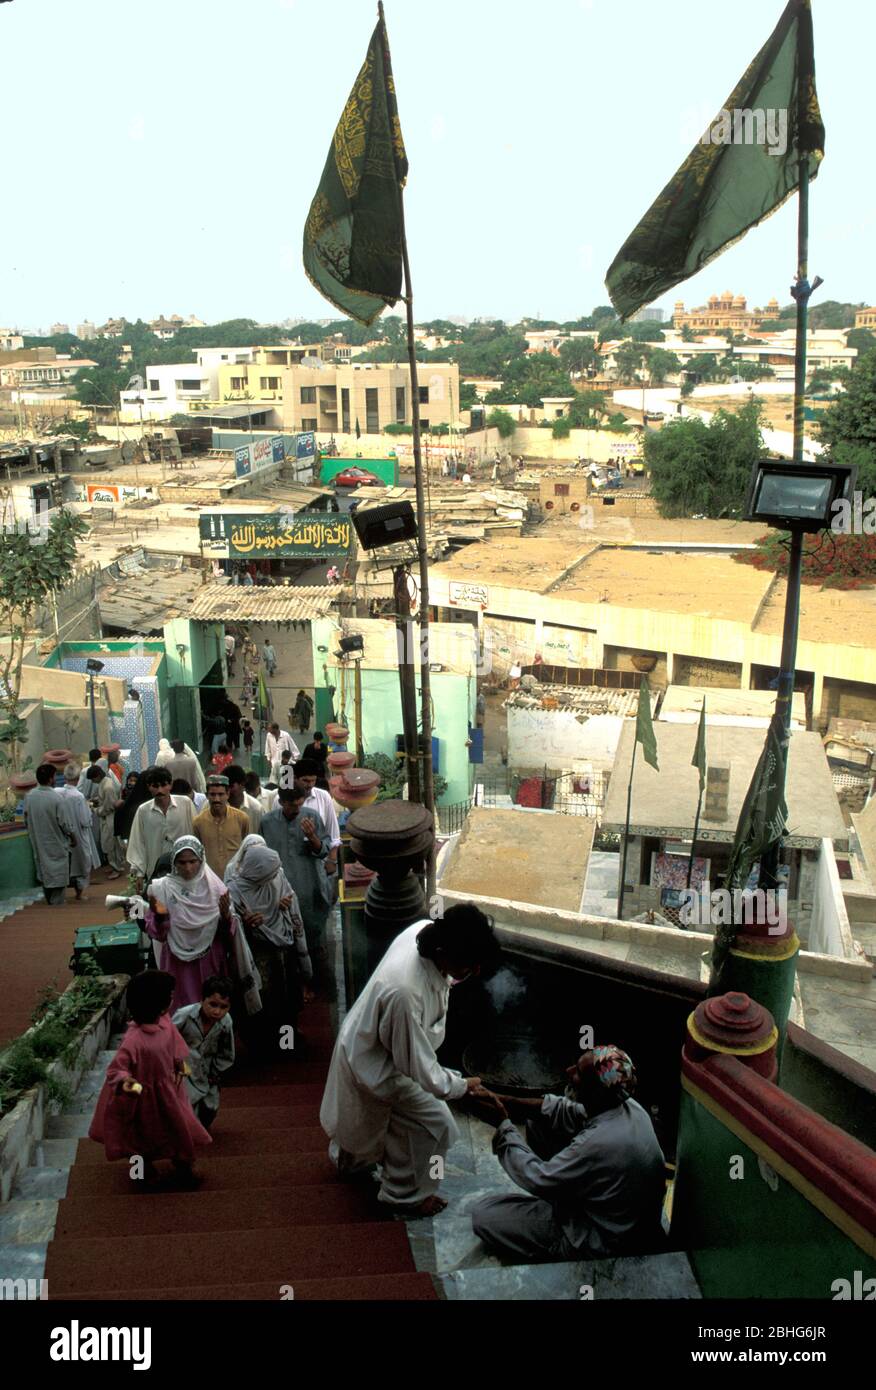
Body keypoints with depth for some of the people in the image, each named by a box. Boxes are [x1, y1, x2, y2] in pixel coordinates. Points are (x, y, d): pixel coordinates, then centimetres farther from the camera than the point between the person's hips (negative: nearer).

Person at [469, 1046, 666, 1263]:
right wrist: (502, 1101, -9)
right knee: (538, 1124, 9)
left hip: (599, 1242, -8)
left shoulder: (600, 1144, -38)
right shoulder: (626, 1106, -13)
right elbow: (565, 1111, 1)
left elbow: (537, 1179, -24)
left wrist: (502, 1124, -15)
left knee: (484, 1216, -6)